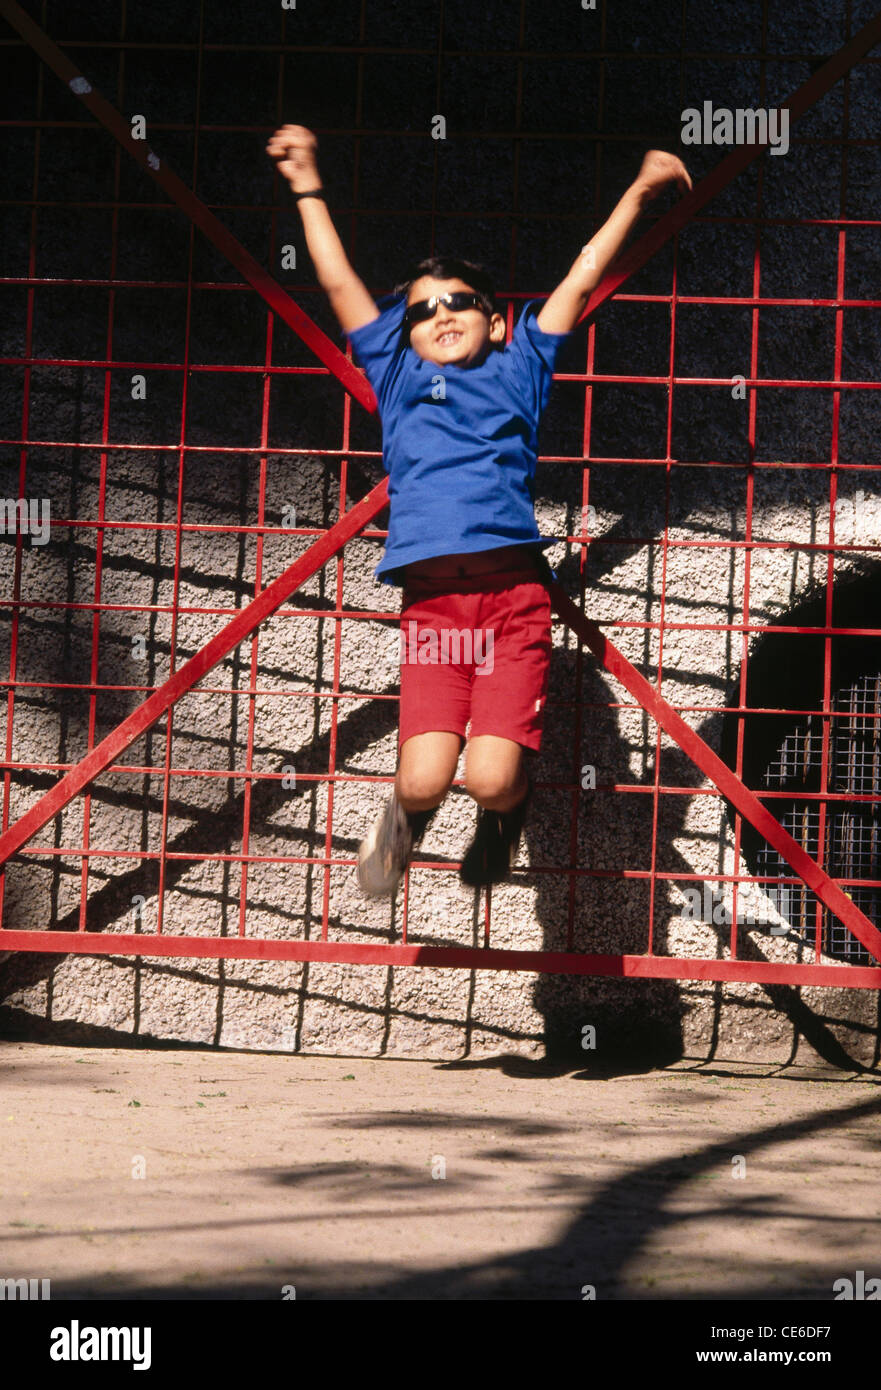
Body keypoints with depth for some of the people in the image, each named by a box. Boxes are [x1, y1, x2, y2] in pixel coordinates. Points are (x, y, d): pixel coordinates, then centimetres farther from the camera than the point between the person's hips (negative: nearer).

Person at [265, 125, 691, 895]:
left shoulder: (517, 371, 21)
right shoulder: (399, 378, 21)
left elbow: (581, 281, 24)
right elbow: (339, 283, 23)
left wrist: (639, 192, 27)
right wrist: (308, 187, 23)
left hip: (513, 590, 0)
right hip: (431, 598, 0)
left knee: (492, 777, -14)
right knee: (426, 778, -15)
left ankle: (504, 817, 24)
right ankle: (408, 813, 22)